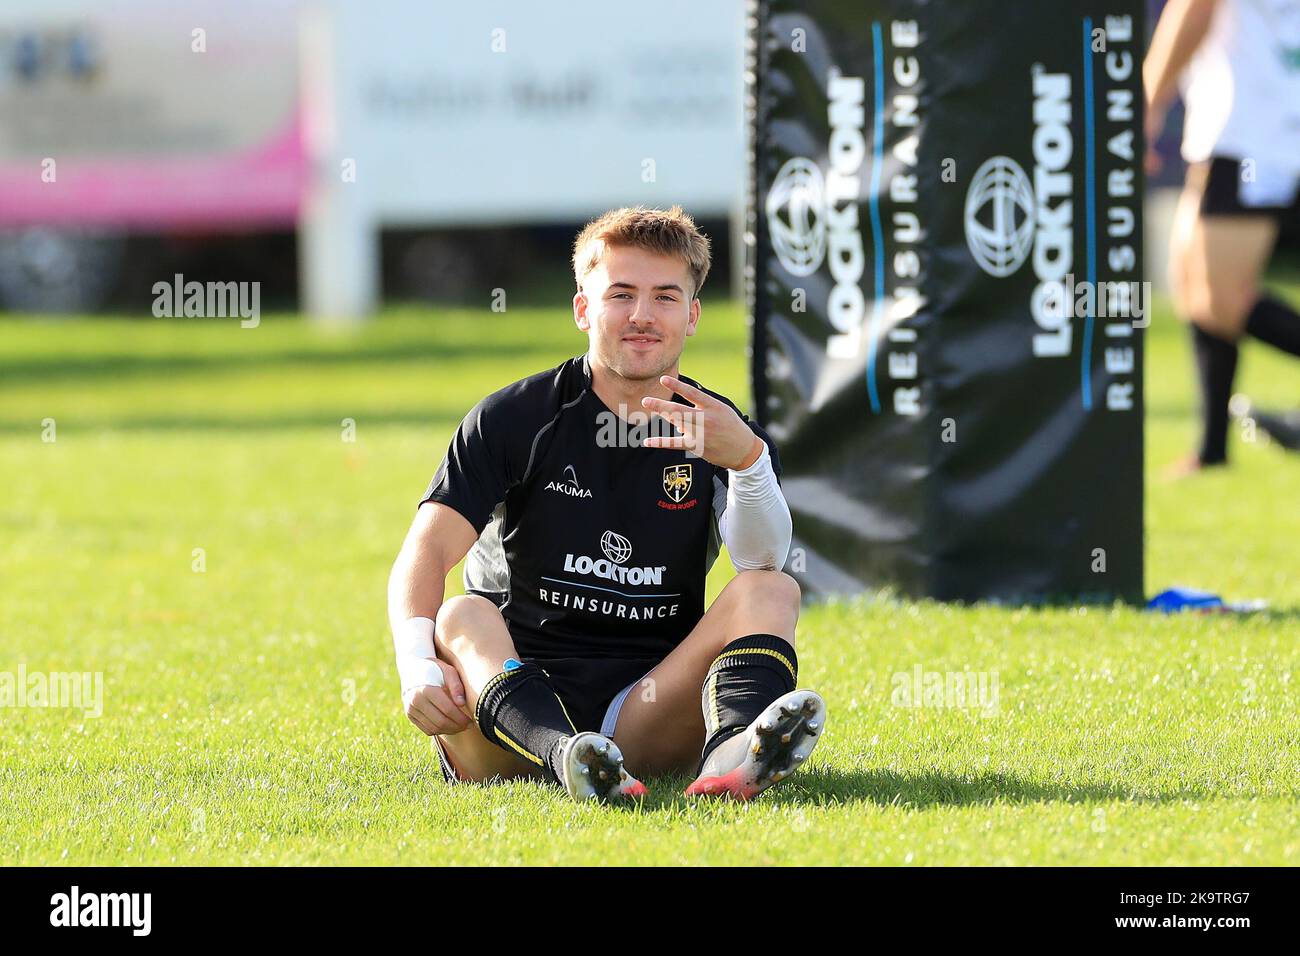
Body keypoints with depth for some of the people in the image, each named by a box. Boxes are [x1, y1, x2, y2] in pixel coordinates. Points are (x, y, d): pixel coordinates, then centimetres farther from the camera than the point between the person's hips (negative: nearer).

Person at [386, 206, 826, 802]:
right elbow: (427, 551, -9)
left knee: (774, 592, -16)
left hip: (649, 718, 2)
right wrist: (418, 668, -29)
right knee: (462, 616, -30)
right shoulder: (514, 418, 3)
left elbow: (763, 563, -14)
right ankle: (567, 757, -62)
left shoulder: (720, 433, 7)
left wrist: (747, 460, -36)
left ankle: (731, 749, -49)